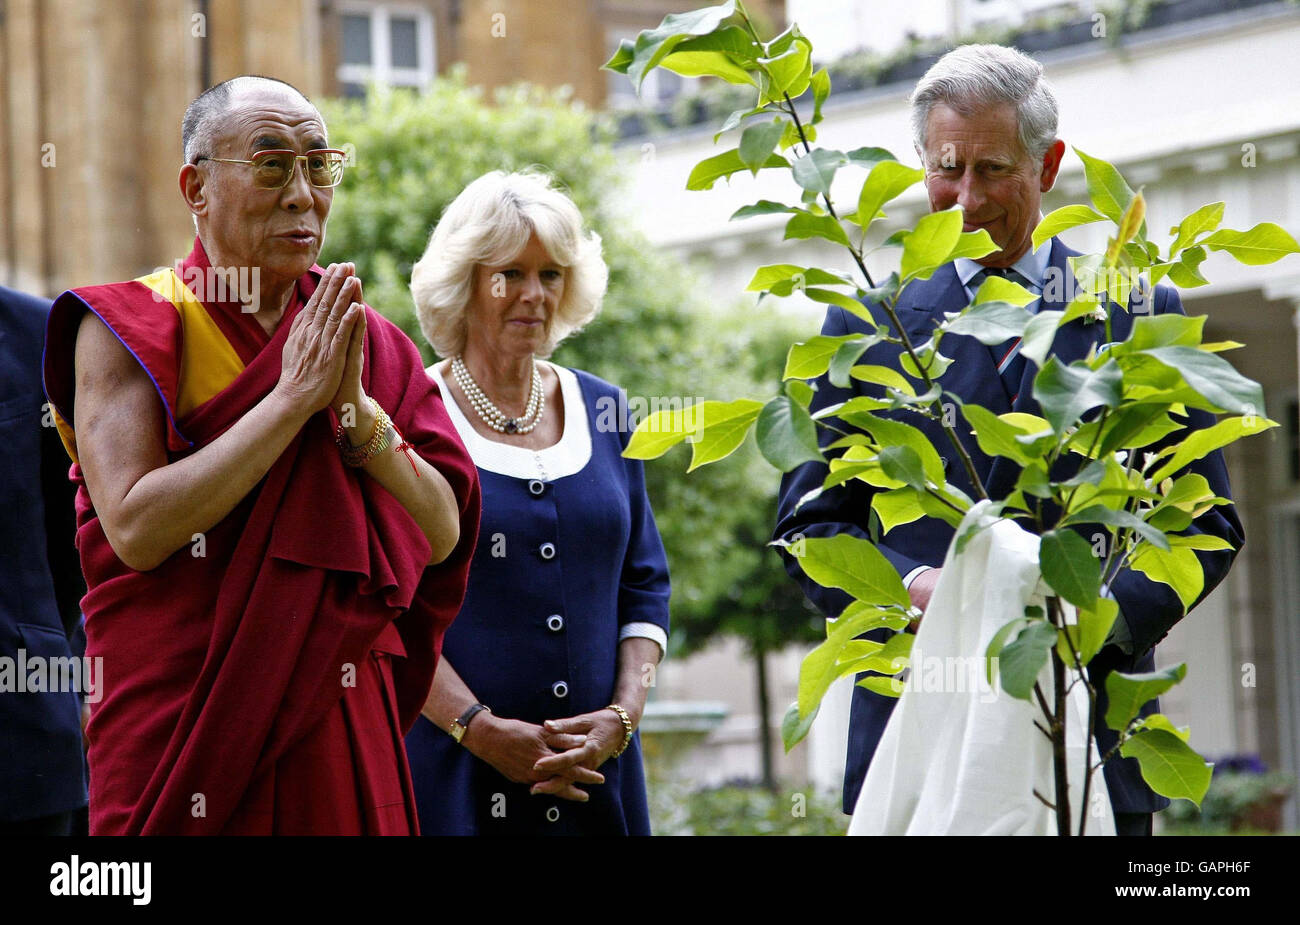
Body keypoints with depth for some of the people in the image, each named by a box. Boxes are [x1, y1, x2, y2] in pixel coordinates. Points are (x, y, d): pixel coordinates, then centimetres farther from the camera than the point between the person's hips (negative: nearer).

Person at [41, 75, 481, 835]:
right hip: (180, 732, -4)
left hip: (344, 732, 4)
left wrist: (357, 411, -13)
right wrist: (294, 400, -16)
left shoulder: (366, 344, 10)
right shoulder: (127, 329, -3)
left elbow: (443, 537, 2)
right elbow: (135, 528, -17)